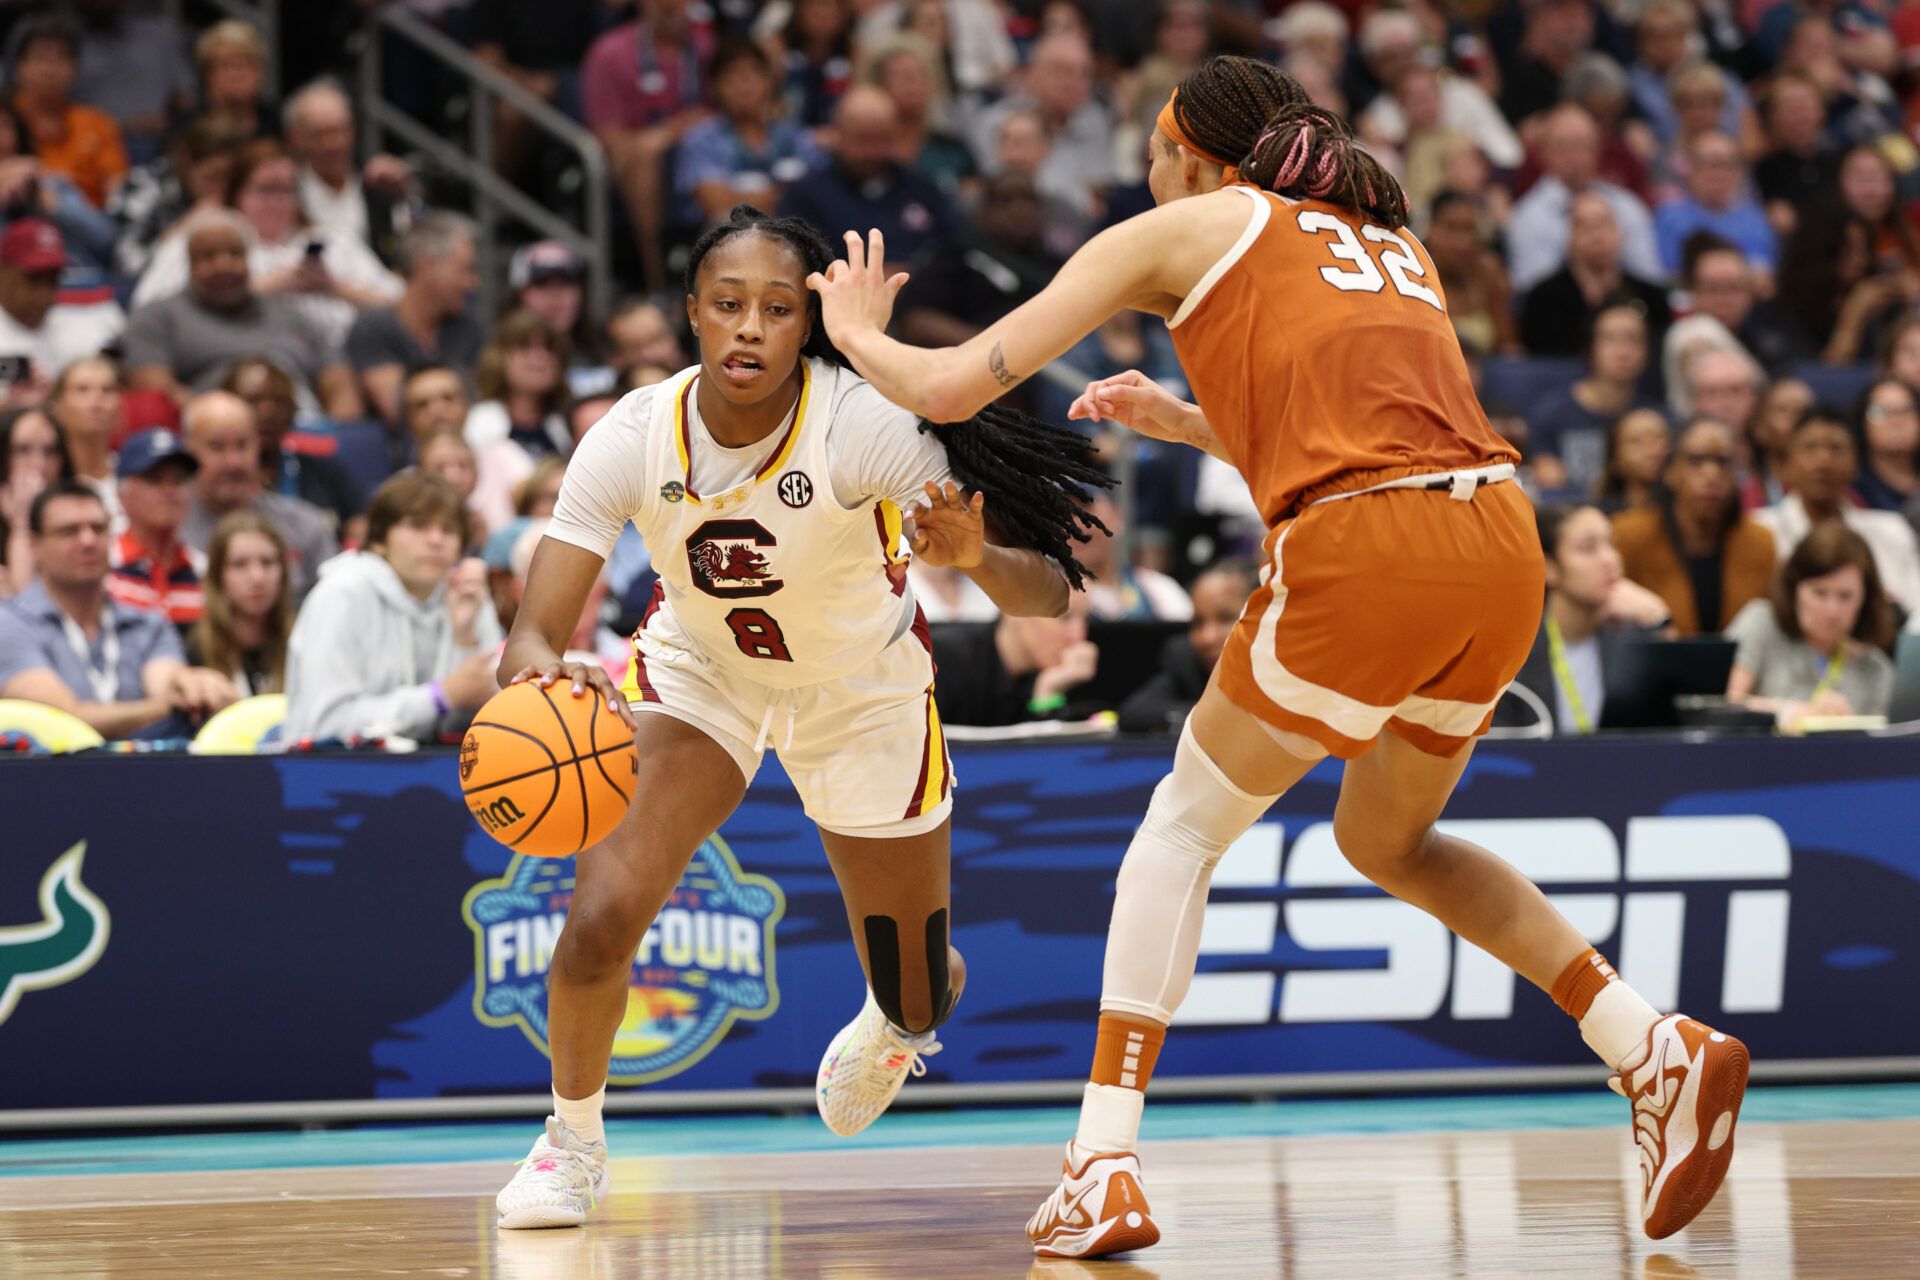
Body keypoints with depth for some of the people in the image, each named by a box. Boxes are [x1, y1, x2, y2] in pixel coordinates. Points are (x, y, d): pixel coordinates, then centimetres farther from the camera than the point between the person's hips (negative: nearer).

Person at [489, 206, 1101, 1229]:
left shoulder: (865, 425, -33)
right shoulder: (632, 439, -28)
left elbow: (1047, 594, -34)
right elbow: (538, 627, -29)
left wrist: (978, 558, -58)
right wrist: (539, 665, -54)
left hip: (863, 692, 0)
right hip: (697, 670, 0)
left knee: (919, 1000, 11)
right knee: (600, 915, -22)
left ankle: (885, 1030, 52)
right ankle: (572, 1139, 7)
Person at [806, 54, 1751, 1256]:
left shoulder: (1180, 231, 13)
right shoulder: (1391, 237, 30)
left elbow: (952, 388, 12)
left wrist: (858, 332, 31)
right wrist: (1191, 423, 41)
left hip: (1368, 555, -6)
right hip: (1502, 545, 6)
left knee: (1183, 829, 13)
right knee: (1387, 840, 27)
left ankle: (1104, 1170, 5)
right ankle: (1658, 1050, 14)